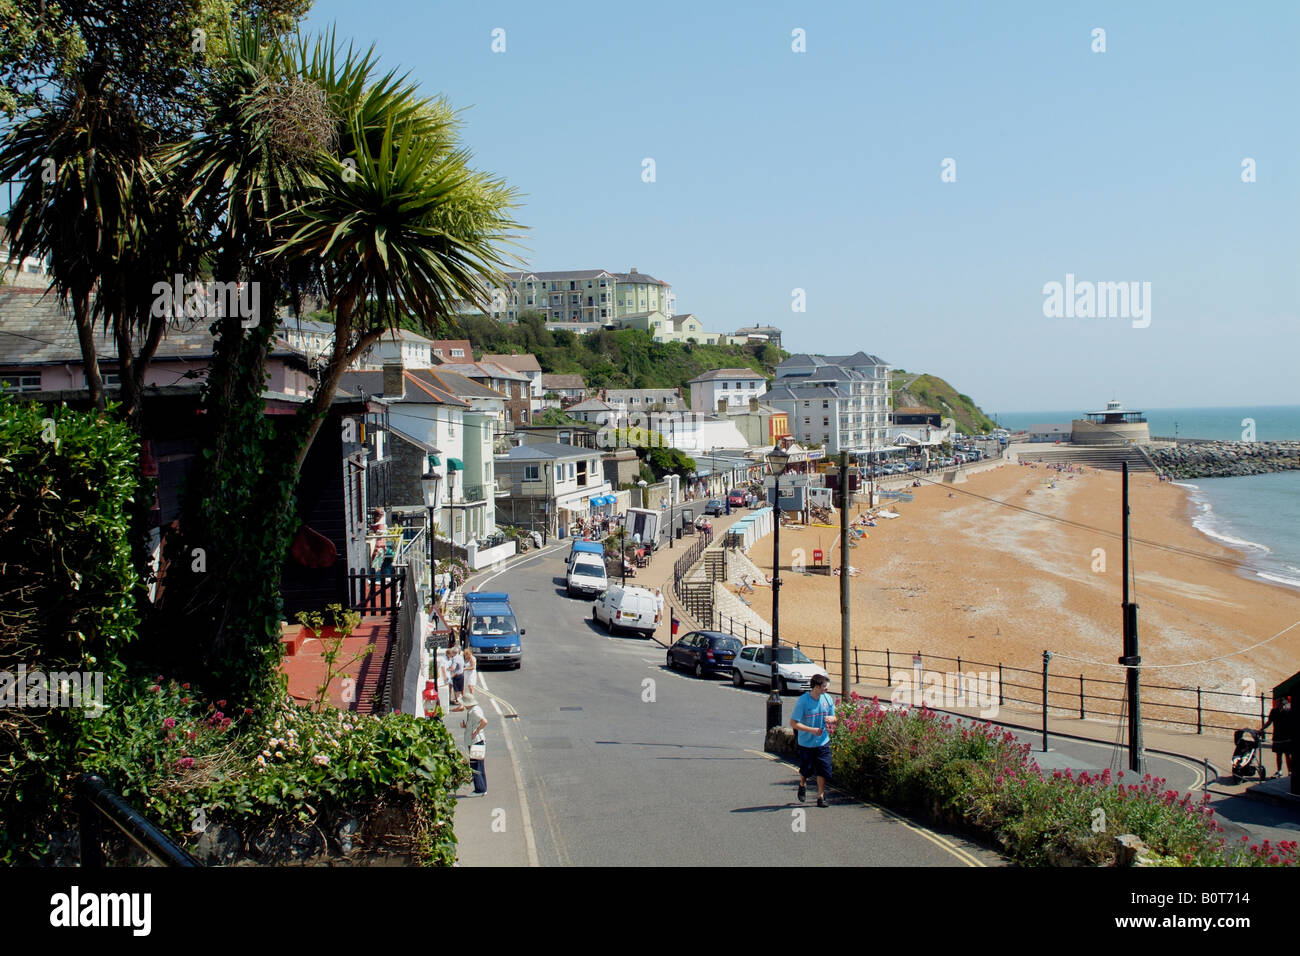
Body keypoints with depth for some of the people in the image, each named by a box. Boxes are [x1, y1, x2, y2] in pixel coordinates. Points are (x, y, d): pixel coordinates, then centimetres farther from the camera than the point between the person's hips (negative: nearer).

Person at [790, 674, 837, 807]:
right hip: (806, 743, -3)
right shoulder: (803, 701, -18)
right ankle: (803, 785, 42)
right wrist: (812, 730, -25)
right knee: (806, 770, 10)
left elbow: (834, 717, 11)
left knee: (823, 770, -2)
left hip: (823, 742, 3)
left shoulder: (828, 699, -3)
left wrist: (832, 718, -15)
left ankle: (821, 797, 11)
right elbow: (793, 723, -17)